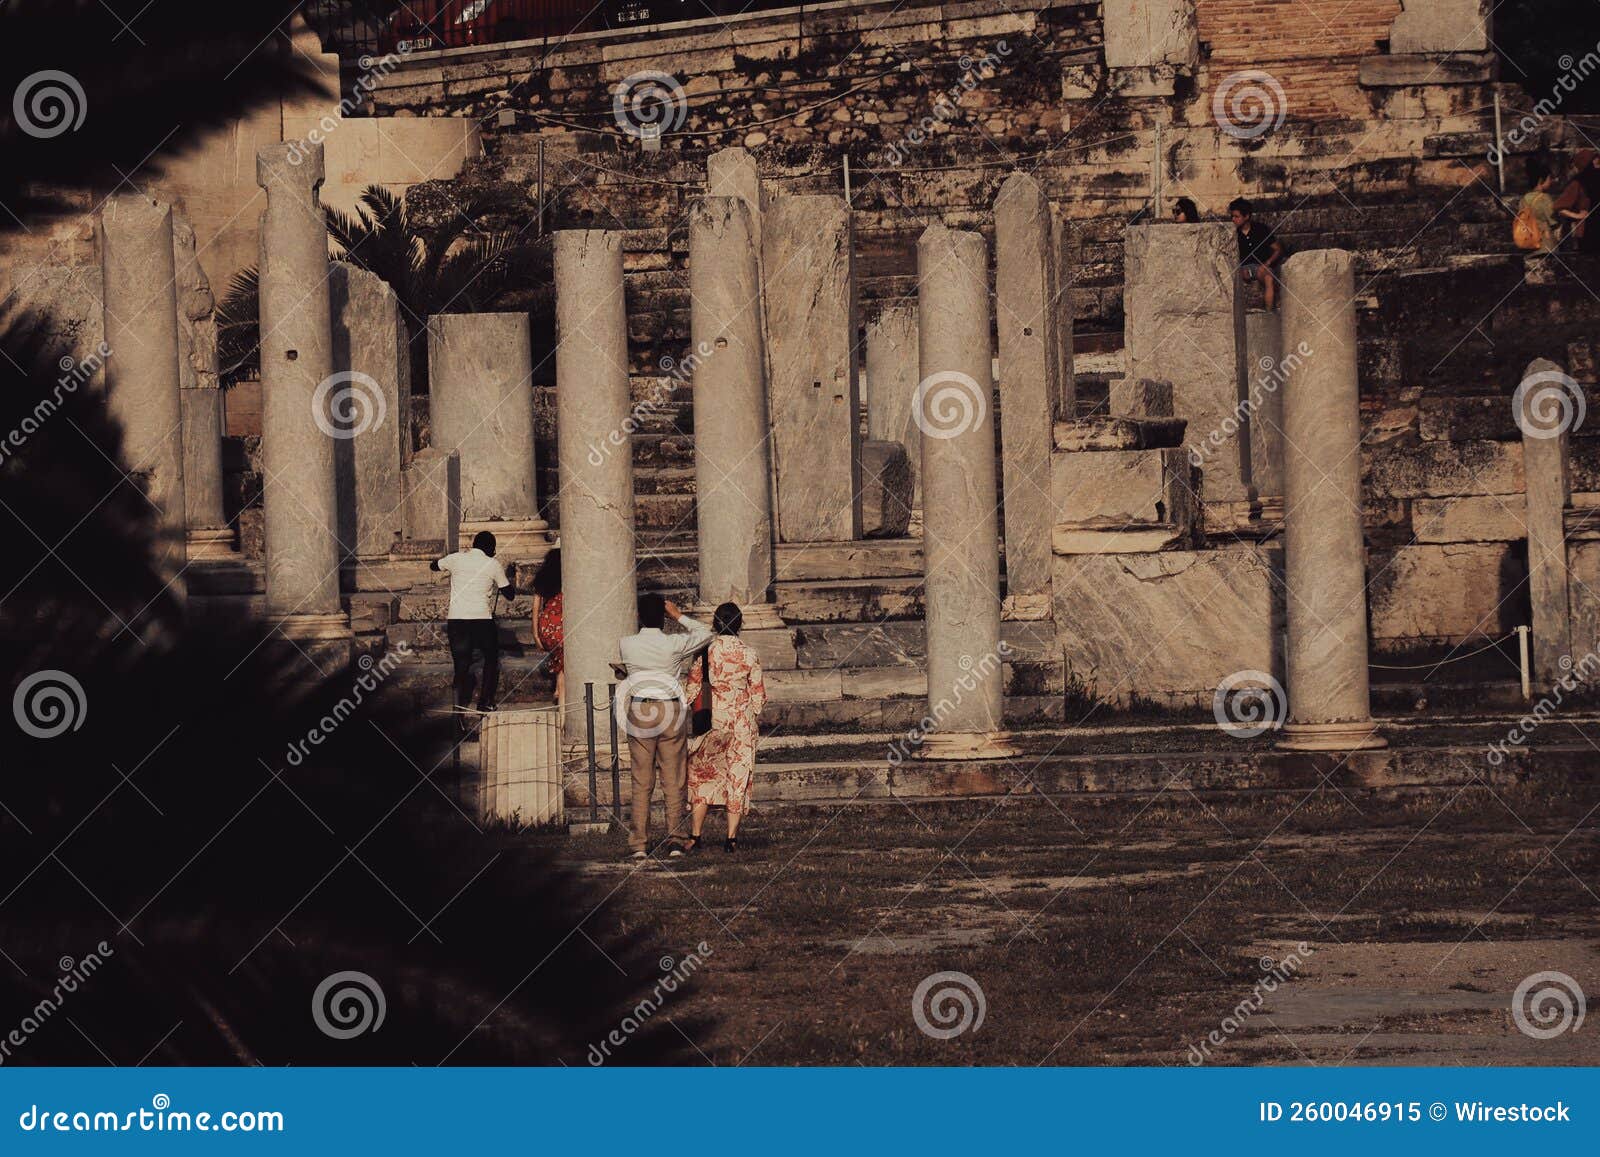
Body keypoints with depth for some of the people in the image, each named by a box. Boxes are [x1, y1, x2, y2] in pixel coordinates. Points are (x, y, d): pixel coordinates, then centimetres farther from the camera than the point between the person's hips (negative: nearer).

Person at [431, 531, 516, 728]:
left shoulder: (456, 559, 8)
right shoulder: (493, 564, 3)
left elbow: (433, 566, 29)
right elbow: (509, 595, 8)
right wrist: (511, 575, 27)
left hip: (456, 619, 2)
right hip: (482, 619, -2)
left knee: (462, 666, 4)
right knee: (491, 660, 19)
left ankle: (461, 708, -8)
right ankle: (485, 702, 14)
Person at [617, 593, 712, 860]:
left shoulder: (626, 645, -5)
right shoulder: (673, 644, -9)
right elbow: (705, 633, 8)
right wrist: (678, 616, 11)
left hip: (639, 712, 1)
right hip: (671, 710, -1)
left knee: (641, 782, 5)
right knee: (673, 781, 6)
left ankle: (639, 844, 2)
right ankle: (675, 840, 5)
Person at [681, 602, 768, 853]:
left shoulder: (704, 652, -6)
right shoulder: (749, 655, -5)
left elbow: (691, 692, -2)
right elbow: (759, 696, -2)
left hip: (710, 721, 0)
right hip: (741, 724, 0)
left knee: (702, 777, 9)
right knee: (737, 778, 6)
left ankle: (695, 835, 5)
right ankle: (731, 838, 2)